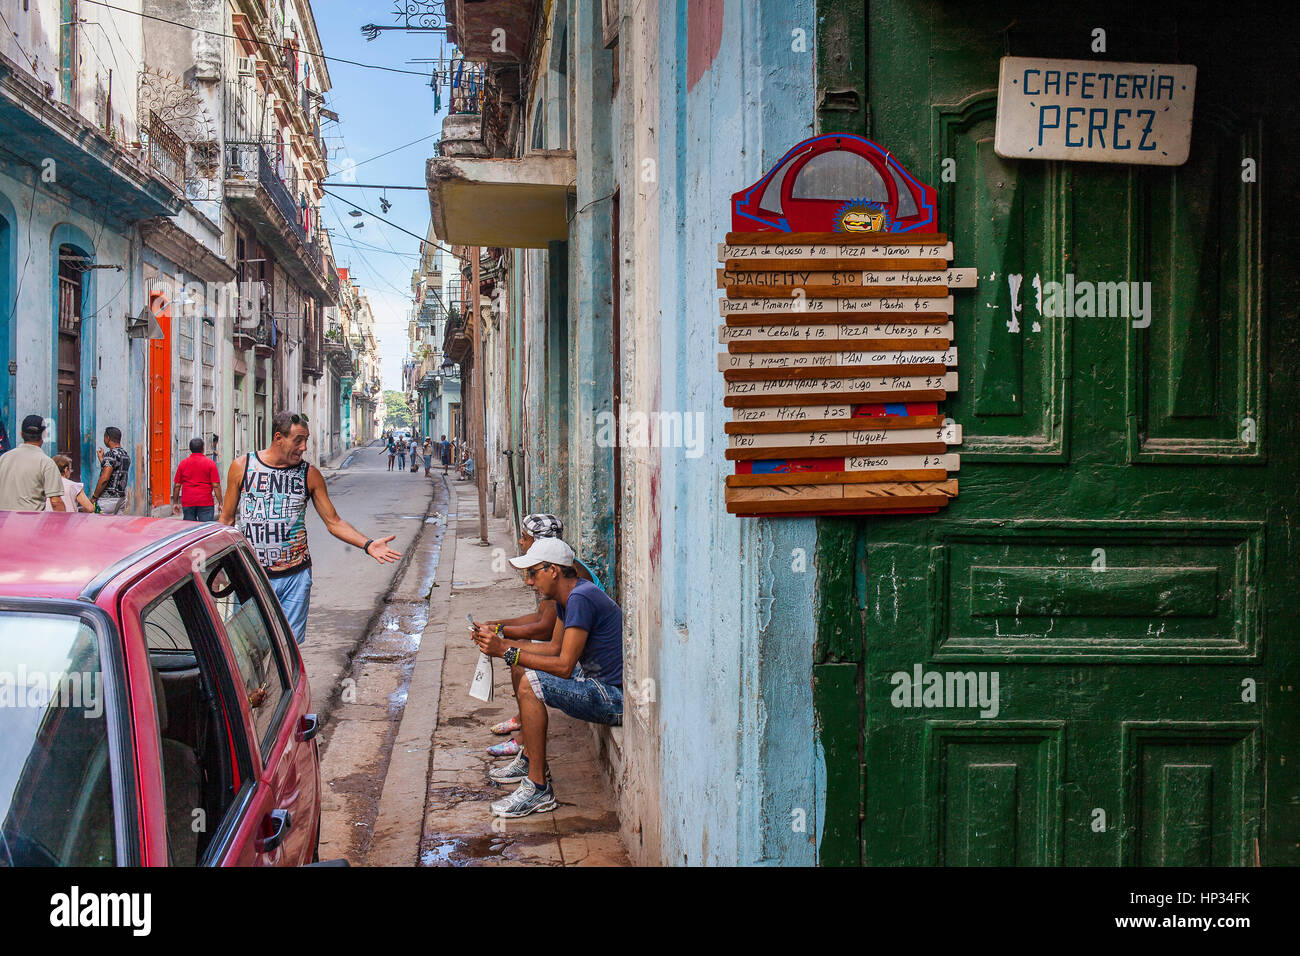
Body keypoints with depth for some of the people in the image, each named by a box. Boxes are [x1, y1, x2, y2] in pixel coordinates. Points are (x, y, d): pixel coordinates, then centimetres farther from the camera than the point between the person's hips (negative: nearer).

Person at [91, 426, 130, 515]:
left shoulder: (111, 454, -15)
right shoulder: (126, 455, 13)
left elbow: (104, 478, -23)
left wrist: (94, 497, -15)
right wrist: (101, 458, 26)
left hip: (108, 500, -9)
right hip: (121, 499, 9)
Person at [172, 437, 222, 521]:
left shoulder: (183, 463, 5)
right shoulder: (210, 463, -2)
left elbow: (177, 485, 7)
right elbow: (216, 485, -6)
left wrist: (175, 503, 15)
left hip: (187, 503, 2)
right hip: (205, 503, -2)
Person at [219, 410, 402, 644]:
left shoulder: (309, 474, 2)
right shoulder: (241, 467, 0)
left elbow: (333, 522, 4)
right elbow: (227, 520, 9)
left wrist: (368, 544, -10)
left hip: (295, 576, 1)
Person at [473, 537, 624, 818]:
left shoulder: (581, 599, -22)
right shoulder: (566, 597, 9)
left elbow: (564, 666, -25)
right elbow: (555, 648, 15)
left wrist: (507, 652, -20)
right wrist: (501, 642, 5)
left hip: (617, 698, -11)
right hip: (597, 681, 11)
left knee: (530, 684, -24)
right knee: (520, 669, 17)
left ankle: (538, 788, -19)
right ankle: (530, 760, 28)